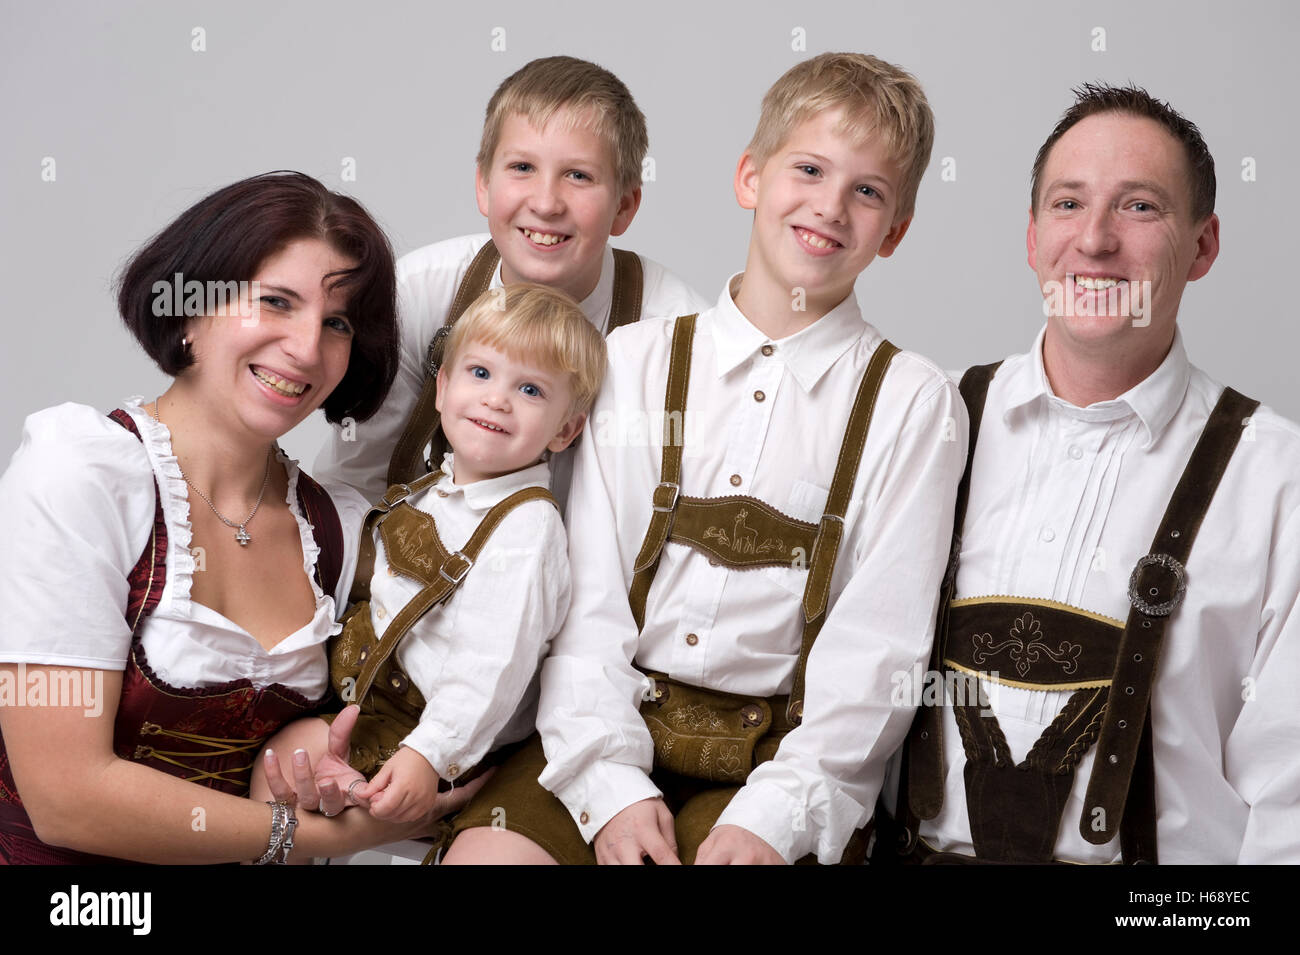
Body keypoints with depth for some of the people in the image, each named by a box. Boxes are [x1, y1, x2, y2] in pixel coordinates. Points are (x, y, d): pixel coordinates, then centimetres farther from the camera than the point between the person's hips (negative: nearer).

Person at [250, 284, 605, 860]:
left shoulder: (525, 525, -21)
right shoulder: (434, 492, 6)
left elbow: (493, 665, -28)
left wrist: (428, 754, -32)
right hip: (373, 697, 8)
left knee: (293, 748, -14)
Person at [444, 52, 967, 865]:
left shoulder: (914, 404, 1)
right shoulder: (634, 362, 7)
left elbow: (878, 645, -5)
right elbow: (587, 596, 1)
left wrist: (776, 814, -16)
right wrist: (610, 783, -11)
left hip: (784, 749, -1)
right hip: (615, 730, 2)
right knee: (485, 850, -21)